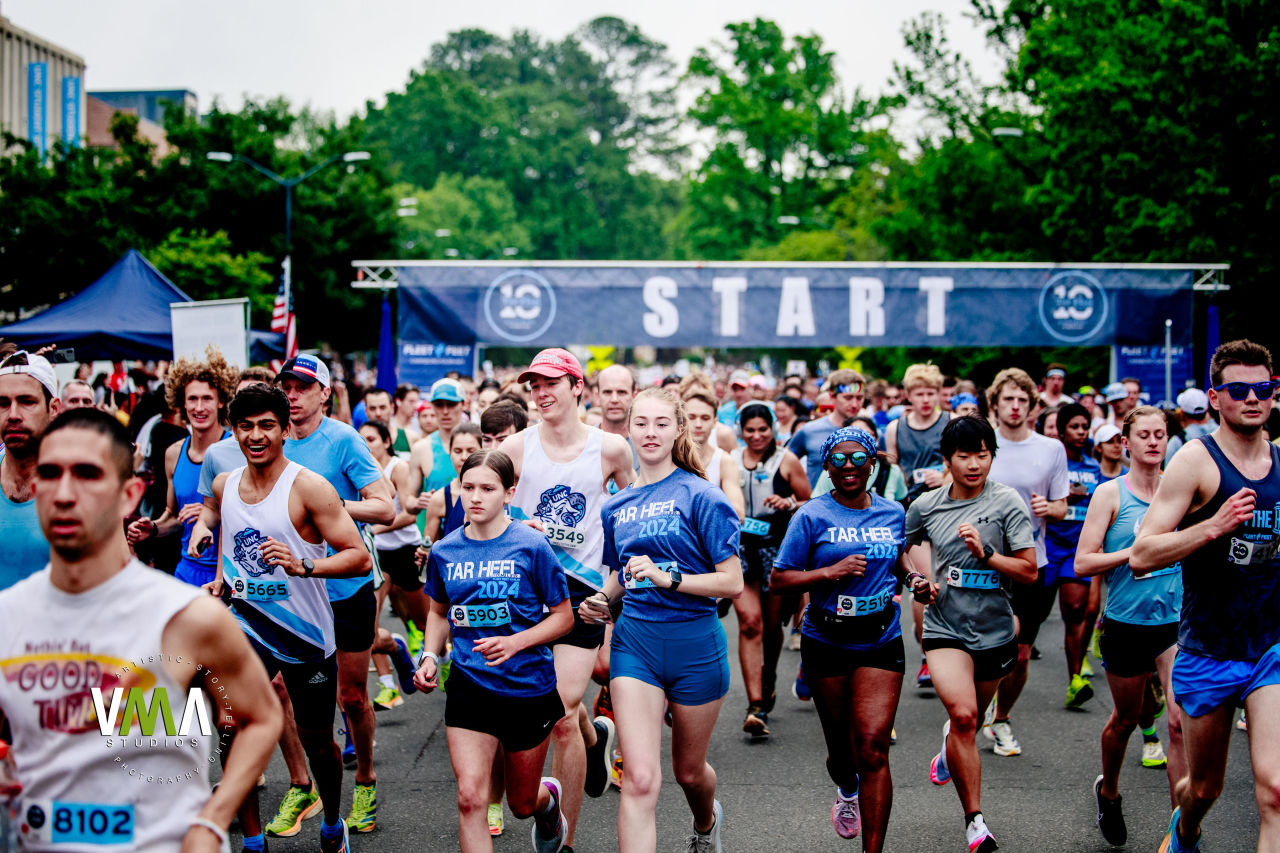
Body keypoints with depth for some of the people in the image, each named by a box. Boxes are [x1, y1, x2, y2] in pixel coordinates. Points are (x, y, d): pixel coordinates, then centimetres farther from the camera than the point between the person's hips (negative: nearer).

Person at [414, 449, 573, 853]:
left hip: (528, 687, -2)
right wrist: (430, 657, 1)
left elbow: (563, 616, -4)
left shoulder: (531, 546, -11)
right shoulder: (445, 551, 0)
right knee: (470, 799, -14)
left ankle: (549, 798, 53)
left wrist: (515, 642, -19)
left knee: (522, 803, 15)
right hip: (469, 686, 2)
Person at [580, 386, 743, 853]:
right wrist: (603, 599, 2)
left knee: (689, 770, 18)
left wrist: (668, 577, -23)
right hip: (634, 640, 3)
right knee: (639, 778, -12)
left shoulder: (702, 496, -10)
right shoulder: (616, 506, 7)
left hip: (695, 643, -3)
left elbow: (733, 583, -13)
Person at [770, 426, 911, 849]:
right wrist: (830, 572, -19)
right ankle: (847, 791, 50)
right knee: (841, 746, 14)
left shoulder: (893, 513, 5)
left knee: (872, 747, -10)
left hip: (881, 641, 1)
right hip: (826, 643, -1)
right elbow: (779, 579, -7)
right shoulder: (812, 516, -5)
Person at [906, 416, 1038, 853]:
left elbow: (1030, 571, -8)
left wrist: (985, 553, -21)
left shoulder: (1007, 502, -6)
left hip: (995, 631, 1)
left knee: (969, 719, 18)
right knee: (963, 715, -22)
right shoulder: (926, 506, 0)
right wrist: (915, 581, 0)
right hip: (945, 627, -1)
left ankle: (949, 748, 57)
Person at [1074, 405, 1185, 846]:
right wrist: (1137, 551, -18)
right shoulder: (1110, 493, -5)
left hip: (1177, 619, 2)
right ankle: (1108, 792, 45)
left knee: (1182, 721, -13)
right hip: (1127, 623, -1)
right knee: (1125, 719, 16)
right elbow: (1083, 564, -9)